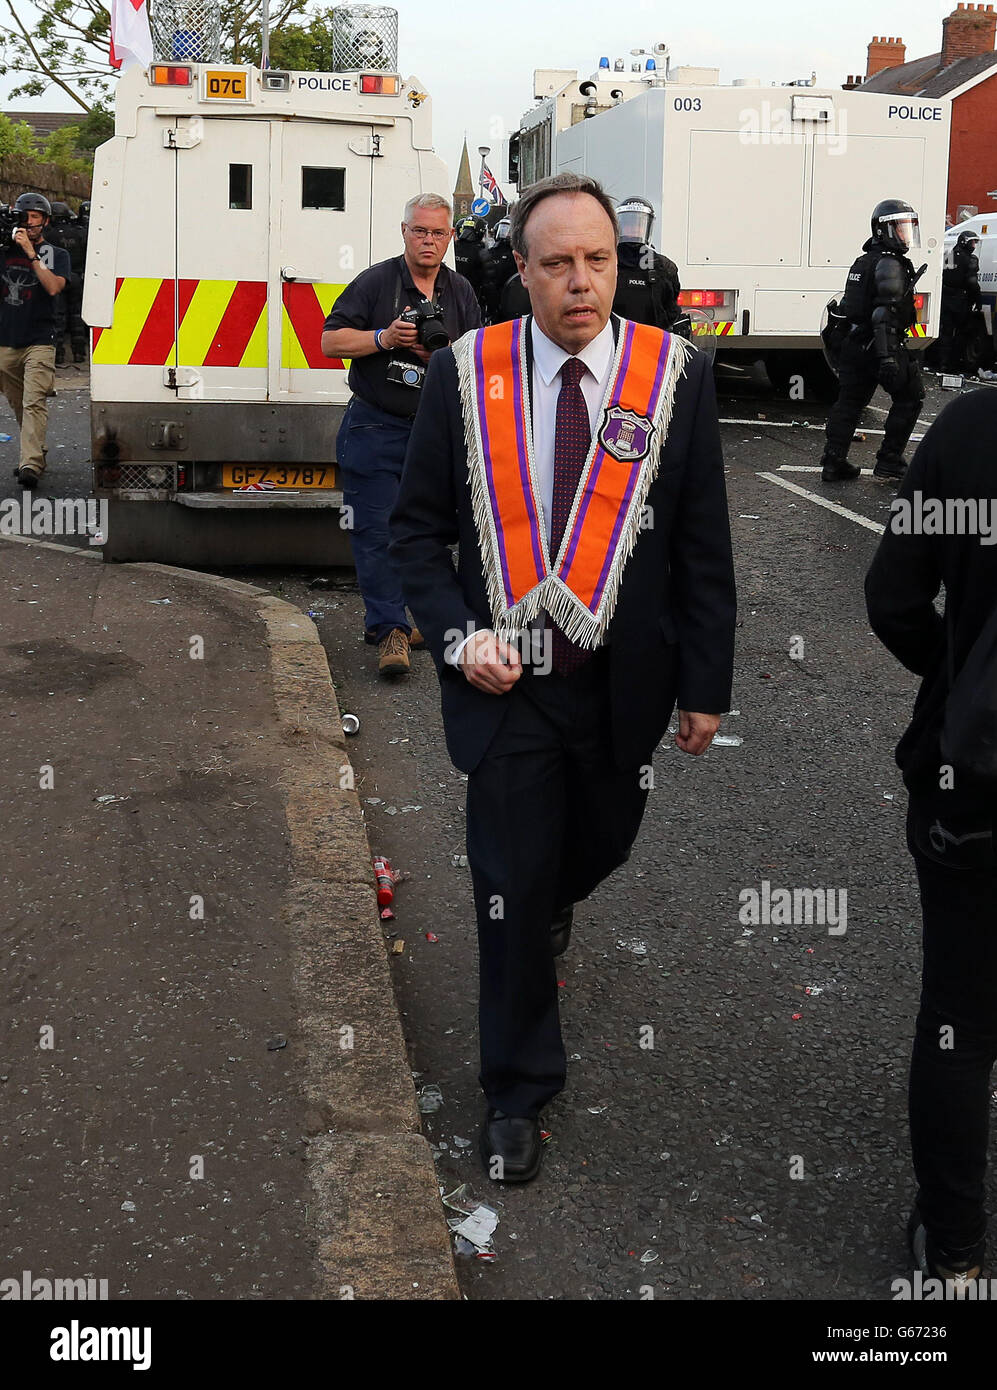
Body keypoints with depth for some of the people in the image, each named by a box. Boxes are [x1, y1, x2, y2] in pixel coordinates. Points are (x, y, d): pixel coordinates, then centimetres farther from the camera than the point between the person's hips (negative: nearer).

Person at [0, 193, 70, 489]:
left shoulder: (56, 254, 7)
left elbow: (53, 287, -10)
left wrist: (31, 254, -16)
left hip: (39, 342, -4)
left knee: (34, 403, -17)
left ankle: (31, 465, -26)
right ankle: (38, 454, 23)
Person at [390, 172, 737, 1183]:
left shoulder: (677, 375, -6)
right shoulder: (464, 373, -6)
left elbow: (703, 546, -1)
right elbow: (417, 528, 1)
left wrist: (705, 686, -1)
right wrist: (458, 636, -13)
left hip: (625, 683, 2)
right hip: (507, 682, -1)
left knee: (599, 845, 22)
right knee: (512, 888, 4)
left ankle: (554, 902, 60)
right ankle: (517, 1091, 24)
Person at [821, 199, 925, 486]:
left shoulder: (864, 261, 15)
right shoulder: (890, 264, -15)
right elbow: (885, 313, -24)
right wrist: (887, 356, -29)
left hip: (854, 344, 9)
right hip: (878, 346, -9)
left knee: (849, 402, 12)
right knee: (909, 398, 5)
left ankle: (833, 462, 10)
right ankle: (888, 464, 5)